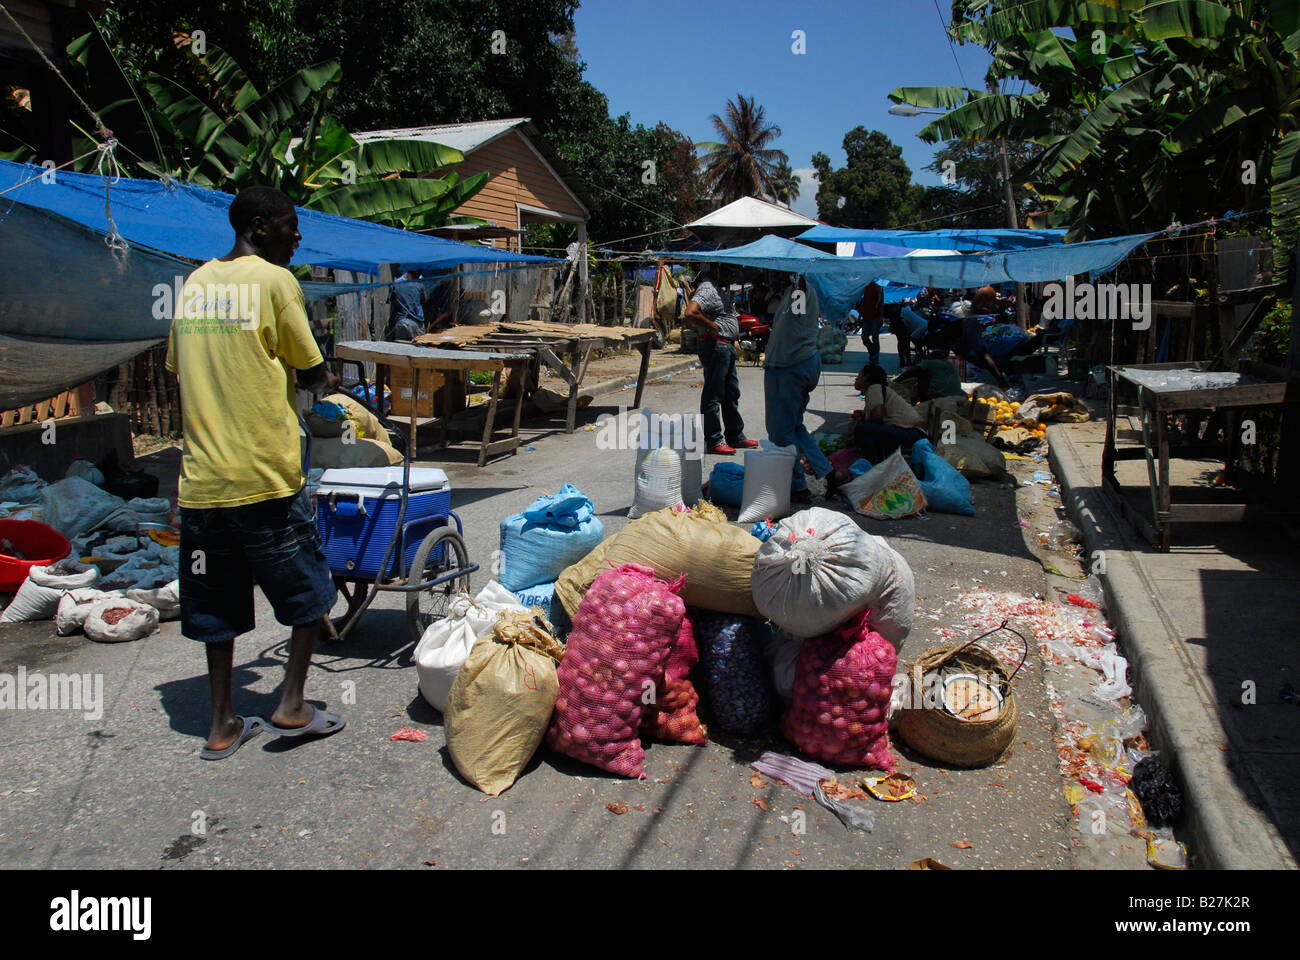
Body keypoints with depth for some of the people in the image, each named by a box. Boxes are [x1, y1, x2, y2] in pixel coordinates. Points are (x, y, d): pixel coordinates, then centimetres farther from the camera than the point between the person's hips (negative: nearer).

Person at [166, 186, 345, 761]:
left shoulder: (193, 283, 11)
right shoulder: (274, 280, -7)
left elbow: (179, 372, 15)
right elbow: (311, 373, -4)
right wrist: (329, 381, 18)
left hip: (201, 476, 6)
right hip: (267, 475, -6)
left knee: (217, 603, 13)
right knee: (309, 591, 11)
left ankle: (222, 725, 21)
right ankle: (291, 707, 12)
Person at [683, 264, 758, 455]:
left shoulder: (719, 289, 17)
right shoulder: (707, 289, -16)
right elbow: (690, 314, -31)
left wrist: (735, 321, 13)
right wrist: (712, 326, -20)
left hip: (726, 347, 11)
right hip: (715, 346, -11)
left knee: (731, 393, 17)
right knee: (713, 395, -3)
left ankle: (735, 436, 28)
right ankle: (713, 441, 4)